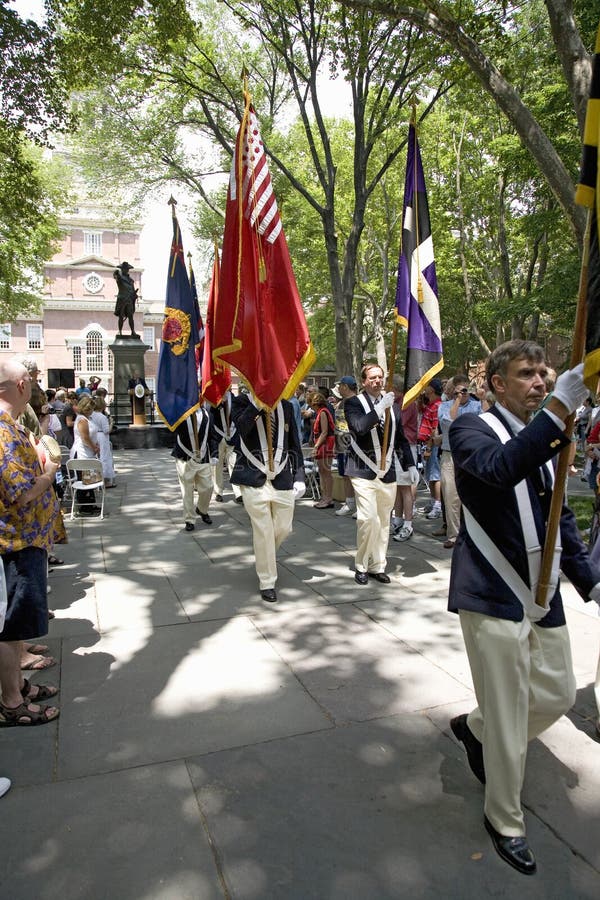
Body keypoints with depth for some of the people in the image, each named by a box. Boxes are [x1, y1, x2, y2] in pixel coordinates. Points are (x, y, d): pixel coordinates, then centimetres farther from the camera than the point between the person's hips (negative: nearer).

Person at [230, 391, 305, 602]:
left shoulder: (286, 406, 8)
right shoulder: (243, 401, -2)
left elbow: (294, 444, 11)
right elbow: (242, 426, -24)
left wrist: (299, 477, 6)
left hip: (282, 479, 4)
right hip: (254, 480, -4)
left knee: (283, 528, 12)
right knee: (263, 531, 1)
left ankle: (265, 558, 43)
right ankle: (267, 582, 17)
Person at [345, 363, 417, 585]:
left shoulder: (391, 404, 11)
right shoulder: (354, 403, -2)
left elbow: (401, 438, 16)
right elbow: (359, 426, -22)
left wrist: (410, 465, 11)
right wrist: (380, 408, -23)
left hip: (388, 472, 5)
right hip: (364, 472, -5)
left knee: (383, 522, 10)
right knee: (368, 519, -13)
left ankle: (378, 566, 23)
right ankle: (361, 566, 6)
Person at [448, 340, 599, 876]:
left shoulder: (544, 439, 13)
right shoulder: (473, 429, -10)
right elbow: (499, 468, -34)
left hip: (543, 597, 8)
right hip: (494, 597, -7)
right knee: (508, 718, 3)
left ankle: (473, 730, 43)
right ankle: (505, 822, 29)